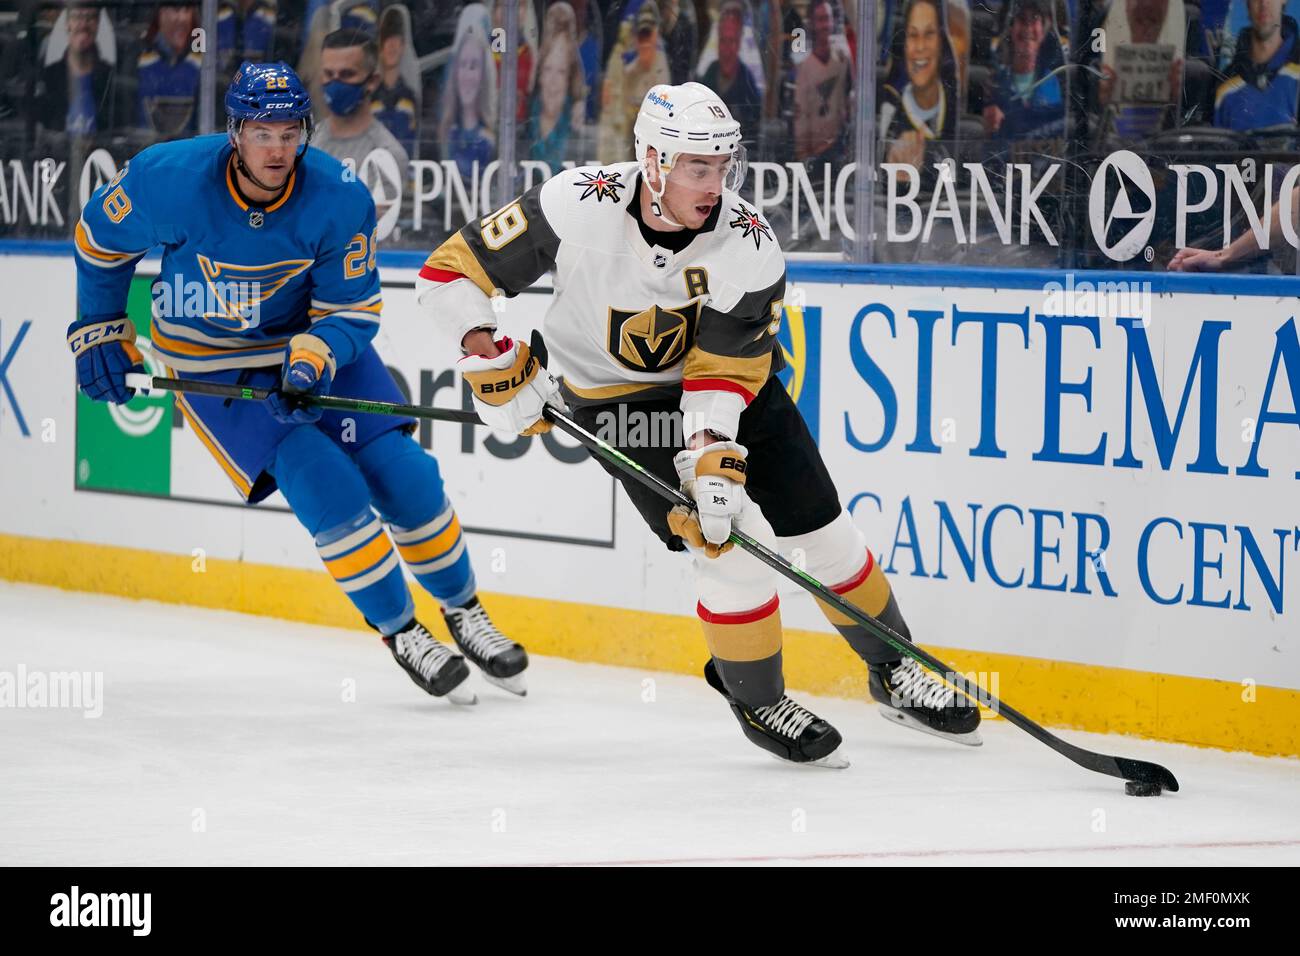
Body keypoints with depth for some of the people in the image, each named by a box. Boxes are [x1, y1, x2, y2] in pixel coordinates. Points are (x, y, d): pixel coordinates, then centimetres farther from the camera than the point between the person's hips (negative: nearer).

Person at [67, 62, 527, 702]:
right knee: (327, 486, -19)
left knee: (402, 474, -6)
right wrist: (99, 331, 2)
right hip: (211, 370, -2)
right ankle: (402, 636, -4)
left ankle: (464, 613, 17)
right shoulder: (169, 180, -24)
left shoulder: (340, 202, -21)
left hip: (316, 343, 2)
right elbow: (101, 237, -3)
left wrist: (310, 364, -32)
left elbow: (352, 311, -13)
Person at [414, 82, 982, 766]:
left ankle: (894, 672, 25)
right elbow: (448, 273, -21)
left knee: (821, 529, 3)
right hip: (618, 395, -3)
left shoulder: (750, 246, -24)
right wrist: (491, 357, -30)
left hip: (732, 380, 3)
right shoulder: (578, 208, -28)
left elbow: (721, 374, -22)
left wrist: (709, 450, -37)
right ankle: (756, 698, 4)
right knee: (731, 538, -17)